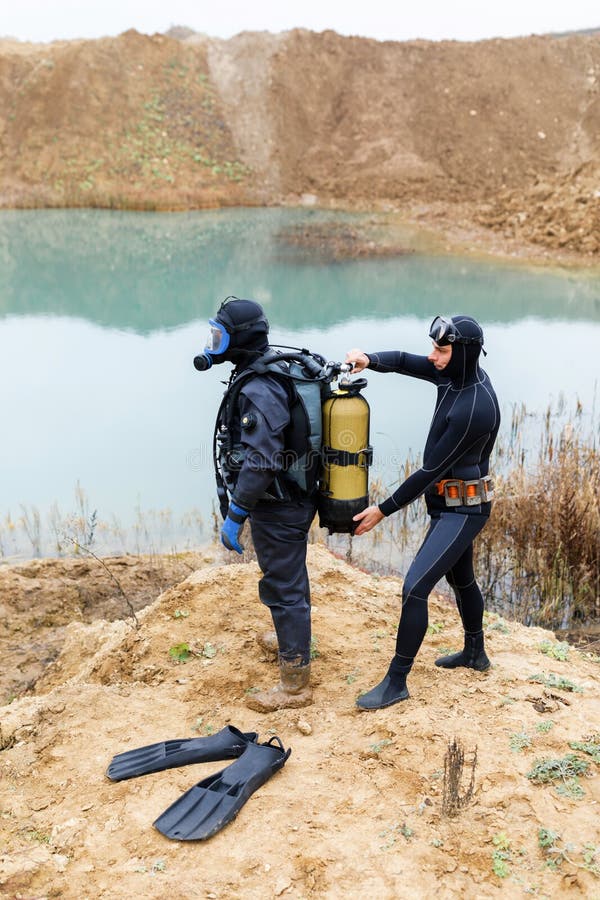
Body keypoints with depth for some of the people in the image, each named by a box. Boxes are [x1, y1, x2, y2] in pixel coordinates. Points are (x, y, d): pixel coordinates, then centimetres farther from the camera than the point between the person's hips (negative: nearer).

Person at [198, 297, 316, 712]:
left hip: (278, 507, -10)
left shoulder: (259, 390, -26)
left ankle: (296, 684, 10)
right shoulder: (278, 372, 6)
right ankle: (292, 638, 50)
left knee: (283, 587, -1)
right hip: (295, 496, 10)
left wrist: (234, 515, -24)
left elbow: (259, 462, -30)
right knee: (290, 577, 28)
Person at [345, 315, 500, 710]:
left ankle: (396, 683, -1)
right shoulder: (460, 374, -2)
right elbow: (404, 361, 7)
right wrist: (369, 360, -16)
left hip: (463, 509, -10)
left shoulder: (474, 408, -28)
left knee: (415, 588, -12)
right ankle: (475, 653, 46)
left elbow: (432, 470, -24)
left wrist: (384, 510, -18)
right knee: (461, 578, 25)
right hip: (449, 502, 10)